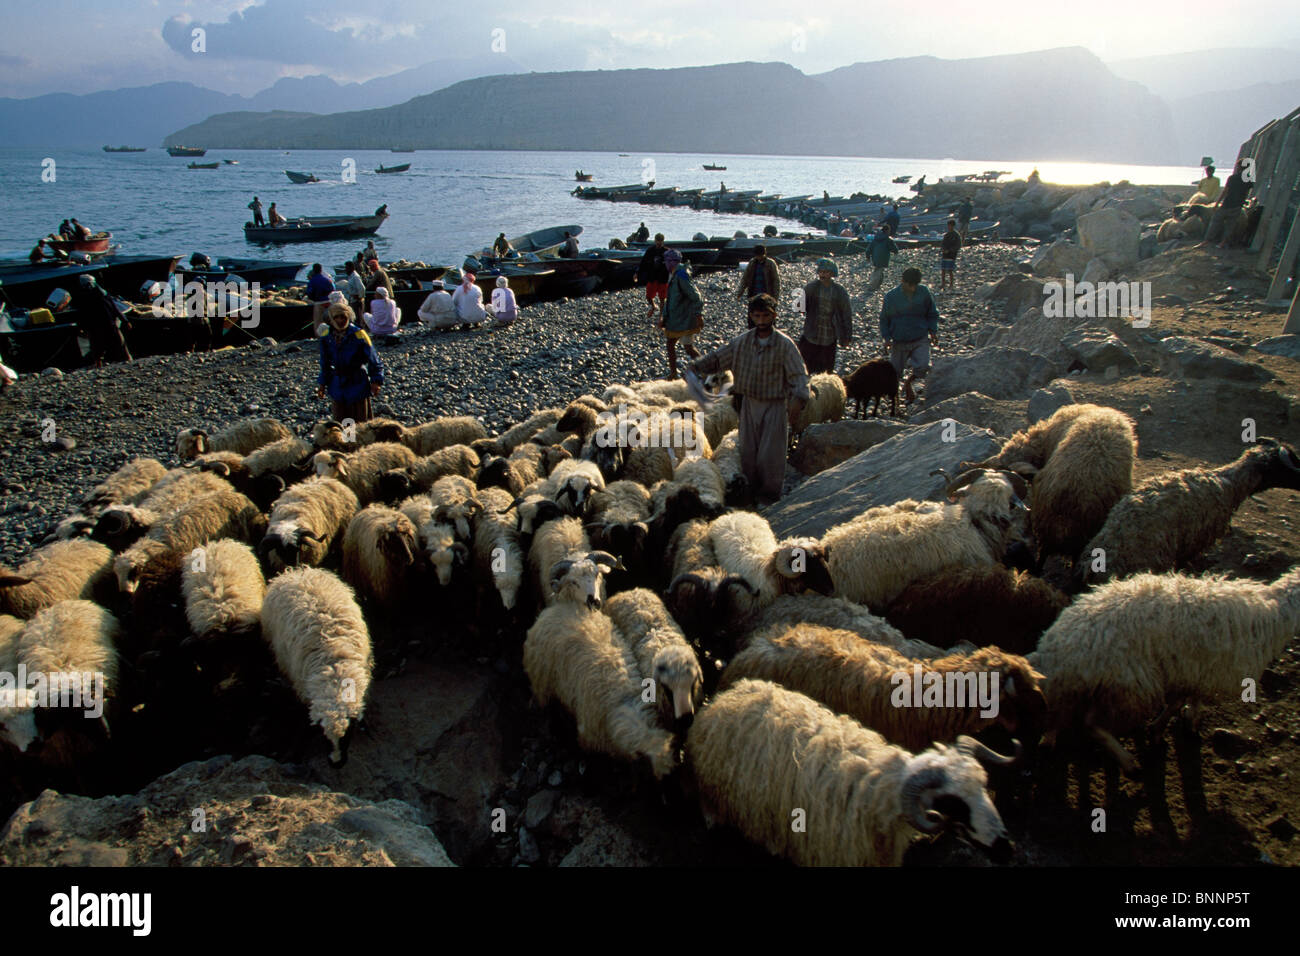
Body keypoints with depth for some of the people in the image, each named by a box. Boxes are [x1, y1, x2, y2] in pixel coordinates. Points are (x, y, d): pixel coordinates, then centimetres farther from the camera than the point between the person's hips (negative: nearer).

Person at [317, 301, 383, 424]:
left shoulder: (358, 334, -13)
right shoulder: (326, 336, 0)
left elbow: (374, 360, -7)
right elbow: (325, 364, 14)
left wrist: (376, 381, -16)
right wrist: (322, 383, 12)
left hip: (358, 385, -4)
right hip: (338, 387, 4)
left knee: (360, 422, 4)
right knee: (339, 423, 10)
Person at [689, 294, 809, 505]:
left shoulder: (785, 345, -12)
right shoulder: (742, 341, 0)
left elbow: (799, 375, -14)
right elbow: (719, 357, 9)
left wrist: (798, 400, -28)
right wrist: (697, 367, -6)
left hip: (775, 406, -4)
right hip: (750, 403, 4)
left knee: (770, 454, 0)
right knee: (748, 452, 11)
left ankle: (770, 494, 19)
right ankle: (752, 490, 28)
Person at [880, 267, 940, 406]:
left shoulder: (924, 293, -3)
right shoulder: (891, 296, -7)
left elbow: (932, 314, 12)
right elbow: (884, 319, 3)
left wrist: (933, 331, 0)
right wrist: (886, 337, -6)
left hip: (921, 339, 1)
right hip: (899, 341, -1)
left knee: (923, 367, -18)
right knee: (895, 373, 6)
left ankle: (908, 382, 15)